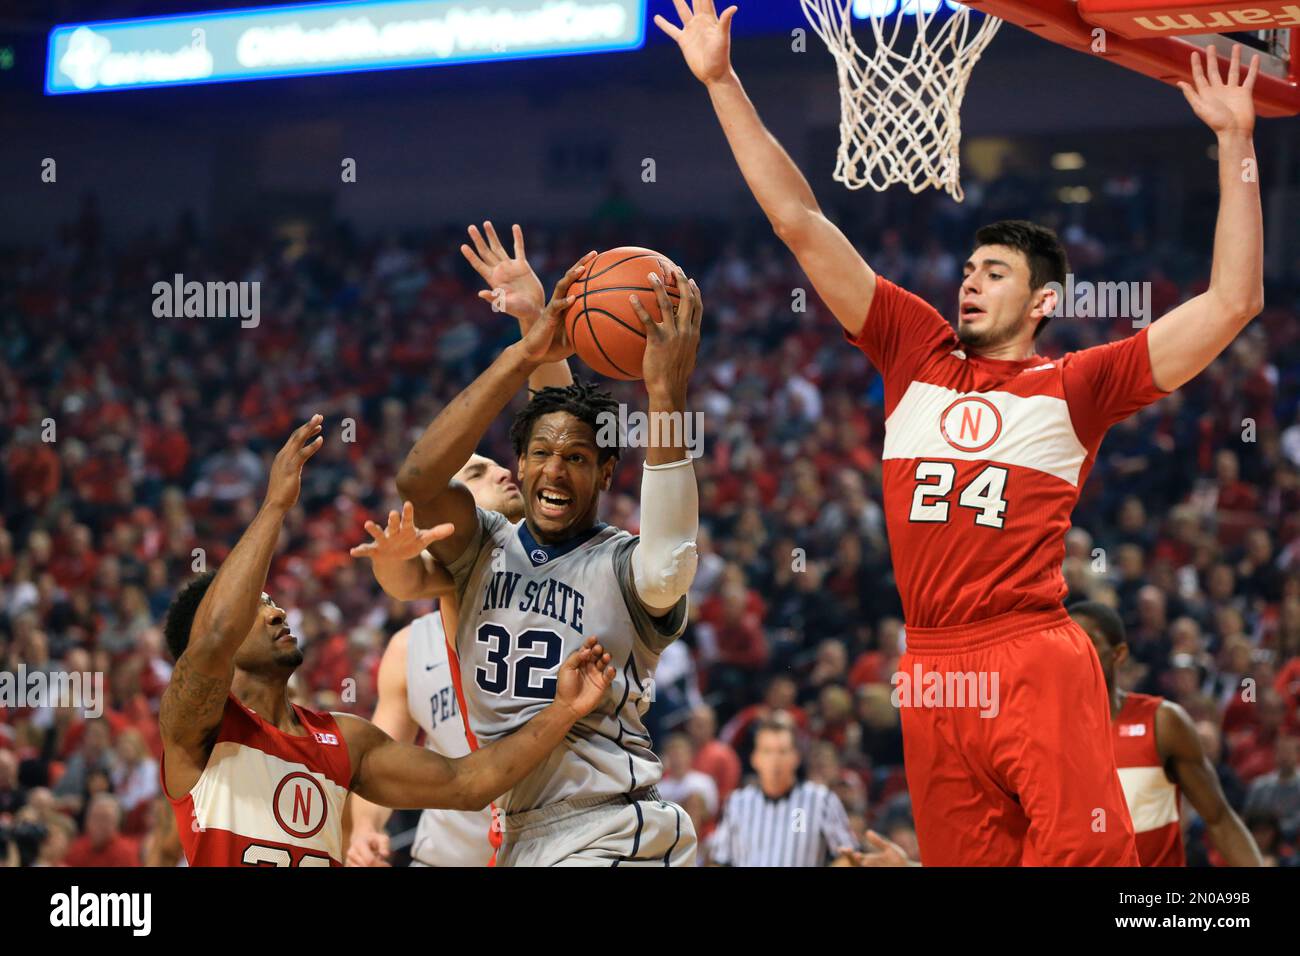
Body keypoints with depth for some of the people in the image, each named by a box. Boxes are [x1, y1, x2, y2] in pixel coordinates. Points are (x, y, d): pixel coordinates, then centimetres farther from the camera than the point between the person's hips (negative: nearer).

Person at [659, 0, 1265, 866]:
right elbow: (801, 223, 15)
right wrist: (723, 83, 14)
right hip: (933, 674, 4)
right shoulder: (917, 355, 15)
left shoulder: (1076, 386, 6)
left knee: (1088, 855, -16)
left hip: (1039, 668, -4)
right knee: (962, 859, 5)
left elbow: (1232, 303, 1)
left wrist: (1235, 143, -2)